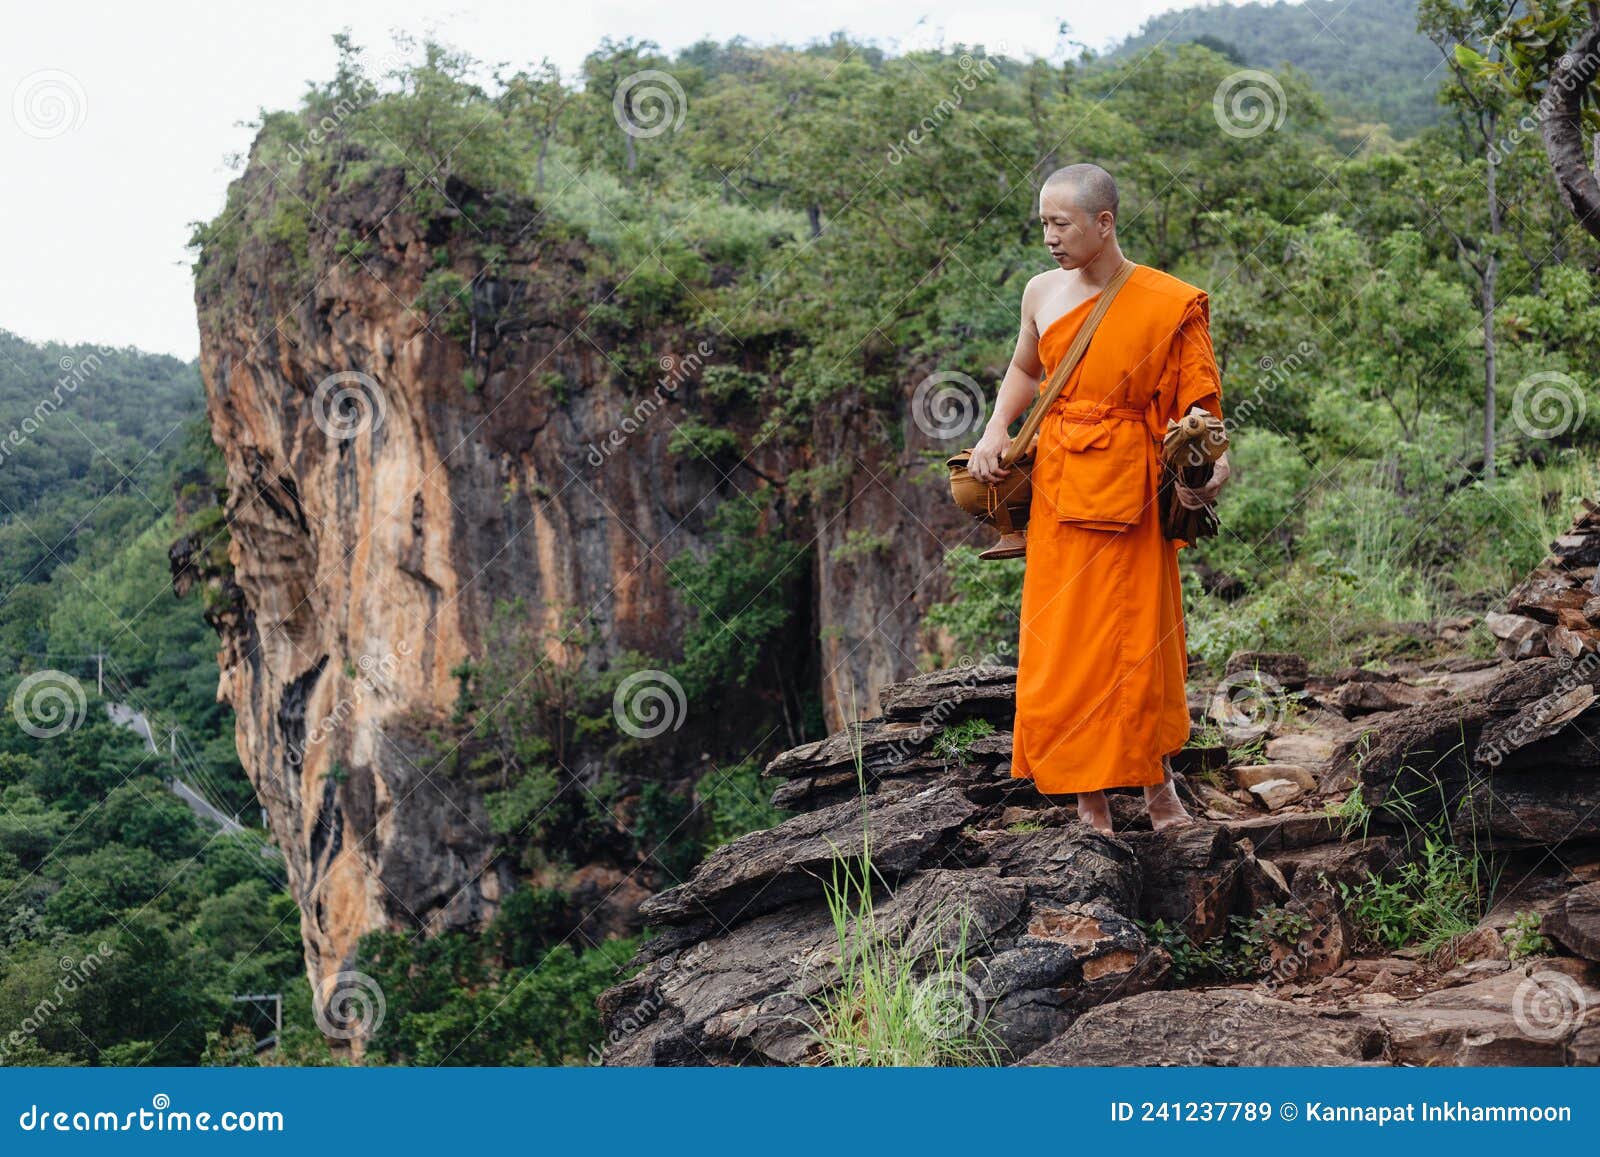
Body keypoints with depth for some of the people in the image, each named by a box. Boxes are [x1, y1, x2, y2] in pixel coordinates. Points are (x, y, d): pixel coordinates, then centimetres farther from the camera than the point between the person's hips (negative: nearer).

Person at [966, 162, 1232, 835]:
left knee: (1136, 639, 2)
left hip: (1127, 486, -3)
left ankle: (1157, 783, 23)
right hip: (1056, 480, 4)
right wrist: (995, 429, 6)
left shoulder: (1167, 303, -6)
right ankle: (1089, 802, 13)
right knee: (1062, 642, 3)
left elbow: (1196, 399, -4)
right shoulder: (1042, 293, 5)